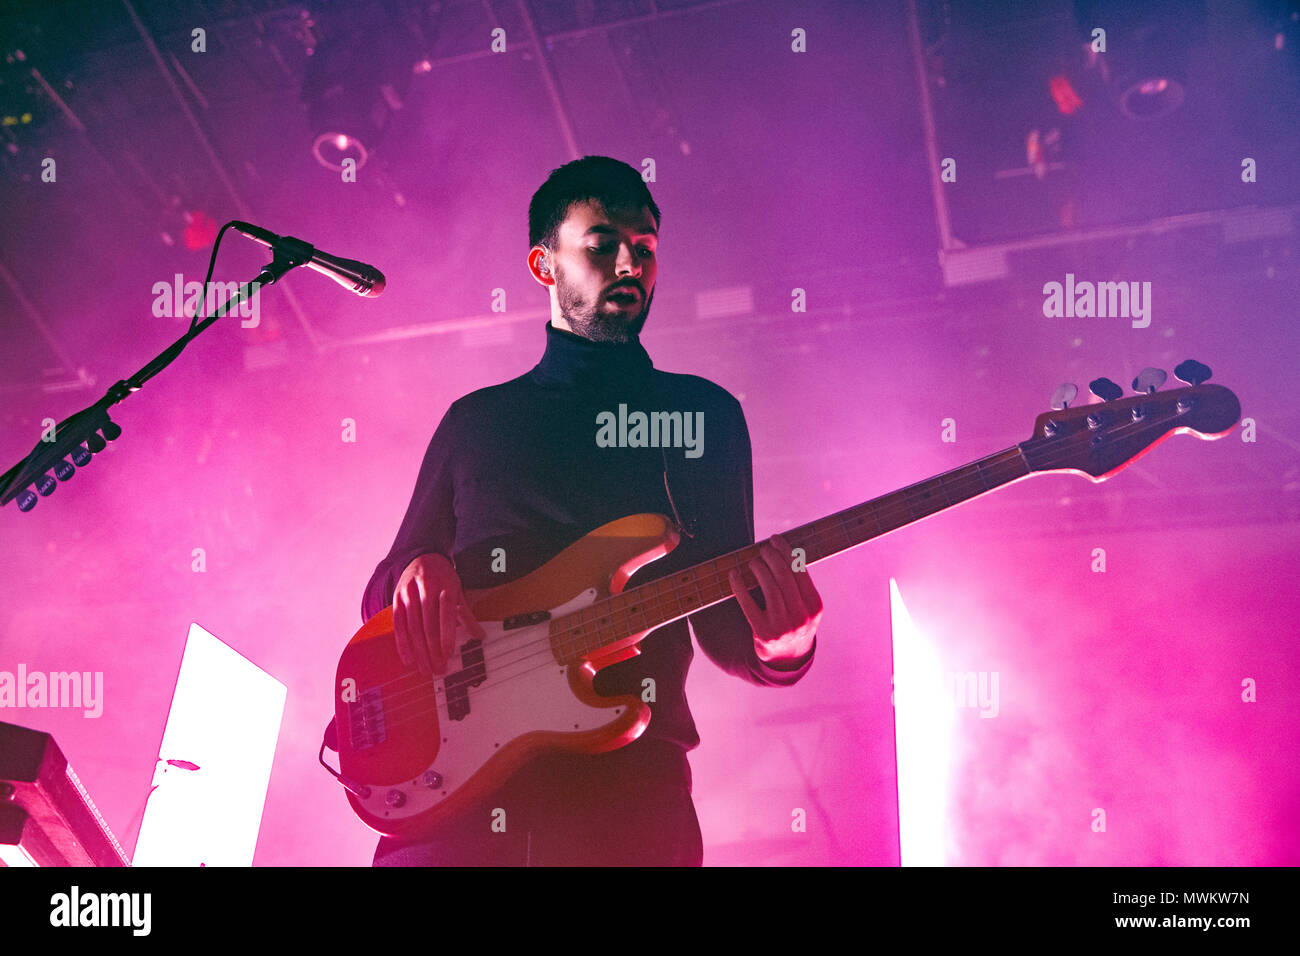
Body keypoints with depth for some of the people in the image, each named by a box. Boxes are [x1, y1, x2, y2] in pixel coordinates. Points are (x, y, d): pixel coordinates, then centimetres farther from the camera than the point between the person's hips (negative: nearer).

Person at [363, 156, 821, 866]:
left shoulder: (703, 412, 12)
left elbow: (723, 626, 9)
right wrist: (417, 572, -4)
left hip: (626, 787, -1)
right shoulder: (474, 420, 16)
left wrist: (780, 647, -14)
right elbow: (381, 597, 19)